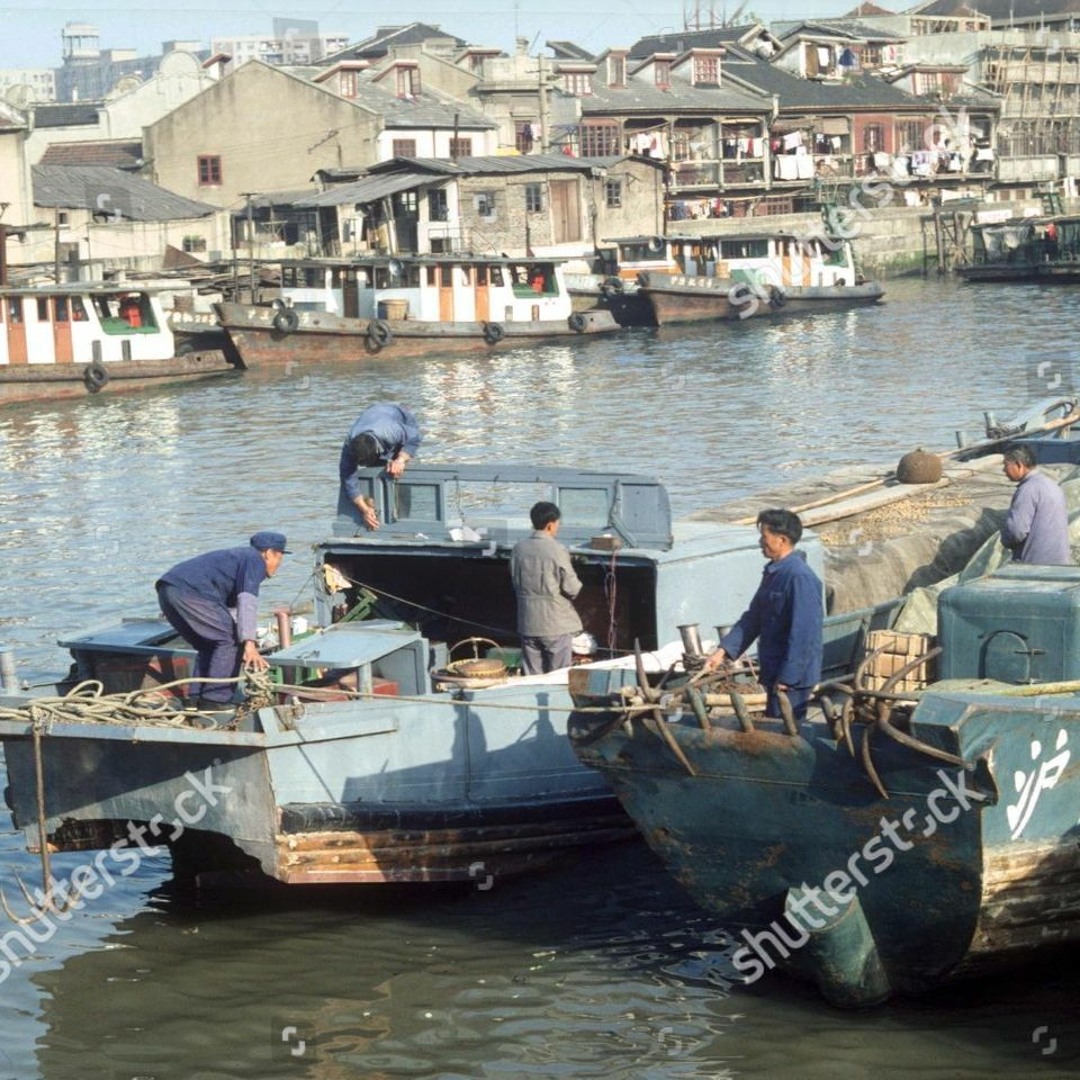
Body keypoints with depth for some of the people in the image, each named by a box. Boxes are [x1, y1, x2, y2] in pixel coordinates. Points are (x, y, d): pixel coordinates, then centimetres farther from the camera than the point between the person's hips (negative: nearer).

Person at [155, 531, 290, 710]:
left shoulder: (236, 556, 35)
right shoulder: (255, 561, 5)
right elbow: (247, 601, -12)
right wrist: (249, 643, -20)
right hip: (190, 591, -10)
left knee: (209, 645, 21)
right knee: (230, 639, -4)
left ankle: (197, 698, 15)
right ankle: (215, 700, -7)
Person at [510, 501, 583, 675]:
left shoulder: (518, 548, 0)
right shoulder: (557, 550, -16)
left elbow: (515, 582, 10)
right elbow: (571, 588, -14)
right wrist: (576, 586, 8)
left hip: (528, 623, 5)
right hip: (556, 624, -5)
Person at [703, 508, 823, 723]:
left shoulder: (800, 577, -21)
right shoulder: (772, 572, 11)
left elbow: (803, 633, -23)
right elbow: (753, 617, 16)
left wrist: (787, 677, -22)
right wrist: (724, 649, 6)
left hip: (793, 676, -10)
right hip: (775, 672, 10)